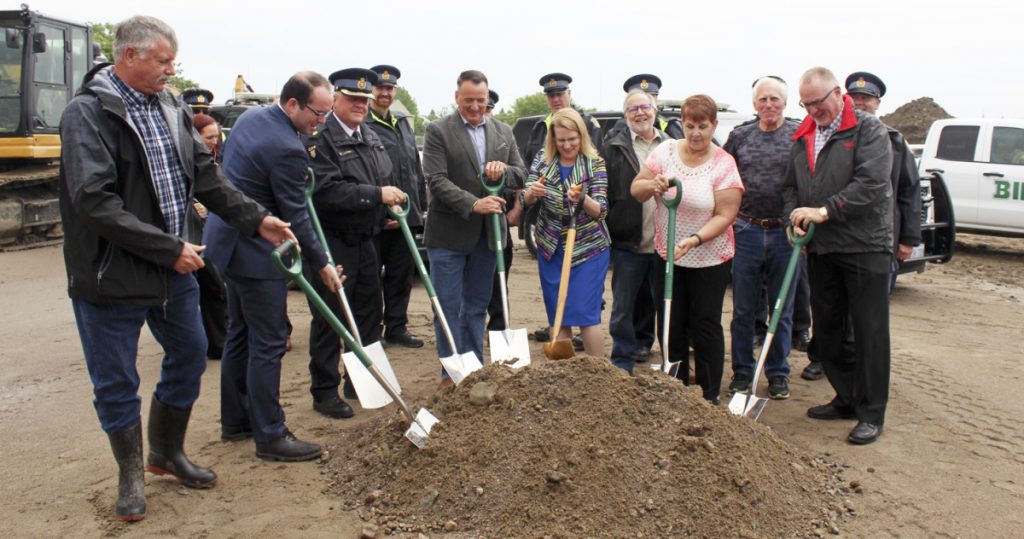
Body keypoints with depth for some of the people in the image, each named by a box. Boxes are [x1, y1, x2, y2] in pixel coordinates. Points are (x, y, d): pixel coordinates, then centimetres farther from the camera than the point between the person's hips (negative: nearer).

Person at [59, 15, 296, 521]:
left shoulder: (171, 108, 5)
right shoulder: (87, 113, -15)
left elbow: (205, 176, 9)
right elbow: (95, 202, -23)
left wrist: (256, 219, 0)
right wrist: (170, 248, -23)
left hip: (175, 268, 7)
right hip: (111, 273, -7)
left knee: (189, 357, 18)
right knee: (116, 382, 7)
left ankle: (167, 452, 39)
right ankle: (131, 474, 29)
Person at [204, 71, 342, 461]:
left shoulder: (250, 117, 6)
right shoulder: (288, 150, -23)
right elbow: (295, 217, -17)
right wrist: (322, 264, -7)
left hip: (230, 236, 10)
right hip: (256, 250, -10)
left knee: (241, 334, 18)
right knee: (268, 342, -3)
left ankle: (235, 420, 29)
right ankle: (270, 435, 6)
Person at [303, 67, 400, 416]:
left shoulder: (372, 139, 13)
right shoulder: (319, 138, -14)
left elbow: (384, 178, 25)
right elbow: (327, 191, -25)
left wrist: (391, 204, 6)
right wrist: (377, 195, -23)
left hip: (366, 240, 8)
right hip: (331, 241, -8)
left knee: (369, 313, 15)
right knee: (329, 319, 1)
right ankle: (324, 392, 13)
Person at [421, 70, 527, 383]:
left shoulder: (504, 132, 11)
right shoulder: (438, 131, -5)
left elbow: (521, 175, 11)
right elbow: (436, 180, -14)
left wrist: (504, 170, -12)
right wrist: (473, 204, -25)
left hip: (487, 234, 5)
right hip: (449, 234, -4)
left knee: (477, 306, 13)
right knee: (449, 307, 2)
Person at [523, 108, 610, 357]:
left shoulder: (595, 164, -8)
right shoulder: (542, 160, 1)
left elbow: (600, 211, -15)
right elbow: (526, 201, -2)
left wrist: (582, 199, -37)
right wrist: (532, 192, -26)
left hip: (588, 249, -3)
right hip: (551, 249, 3)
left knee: (586, 315, -6)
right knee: (557, 316, 8)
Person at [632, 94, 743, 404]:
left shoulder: (724, 164, -11)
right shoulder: (666, 151, -1)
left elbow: (725, 215, -15)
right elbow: (636, 189, 0)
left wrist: (694, 239, -29)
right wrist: (652, 185, -23)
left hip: (710, 259, -3)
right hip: (667, 254, 4)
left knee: (705, 326, 4)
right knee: (671, 324, 11)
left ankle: (709, 396, 17)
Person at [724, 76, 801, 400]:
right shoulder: (739, 137, 7)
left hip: (786, 233, -1)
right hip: (746, 230, 1)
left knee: (782, 310, 9)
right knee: (743, 310, 8)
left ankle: (778, 373, 22)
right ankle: (742, 371, 21)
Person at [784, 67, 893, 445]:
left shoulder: (869, 130, -5)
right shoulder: (803, 138, 14)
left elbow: (871, 184, -17)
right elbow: (791, 187, 19)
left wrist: (824, 210, -21)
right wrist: (795, 215, -1)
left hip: (864, 247, -6)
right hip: (820, 250, 6)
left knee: (869, 332, 0)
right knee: (827, 331, 12)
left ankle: (872, 414, 10)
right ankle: (848, 399, 28)